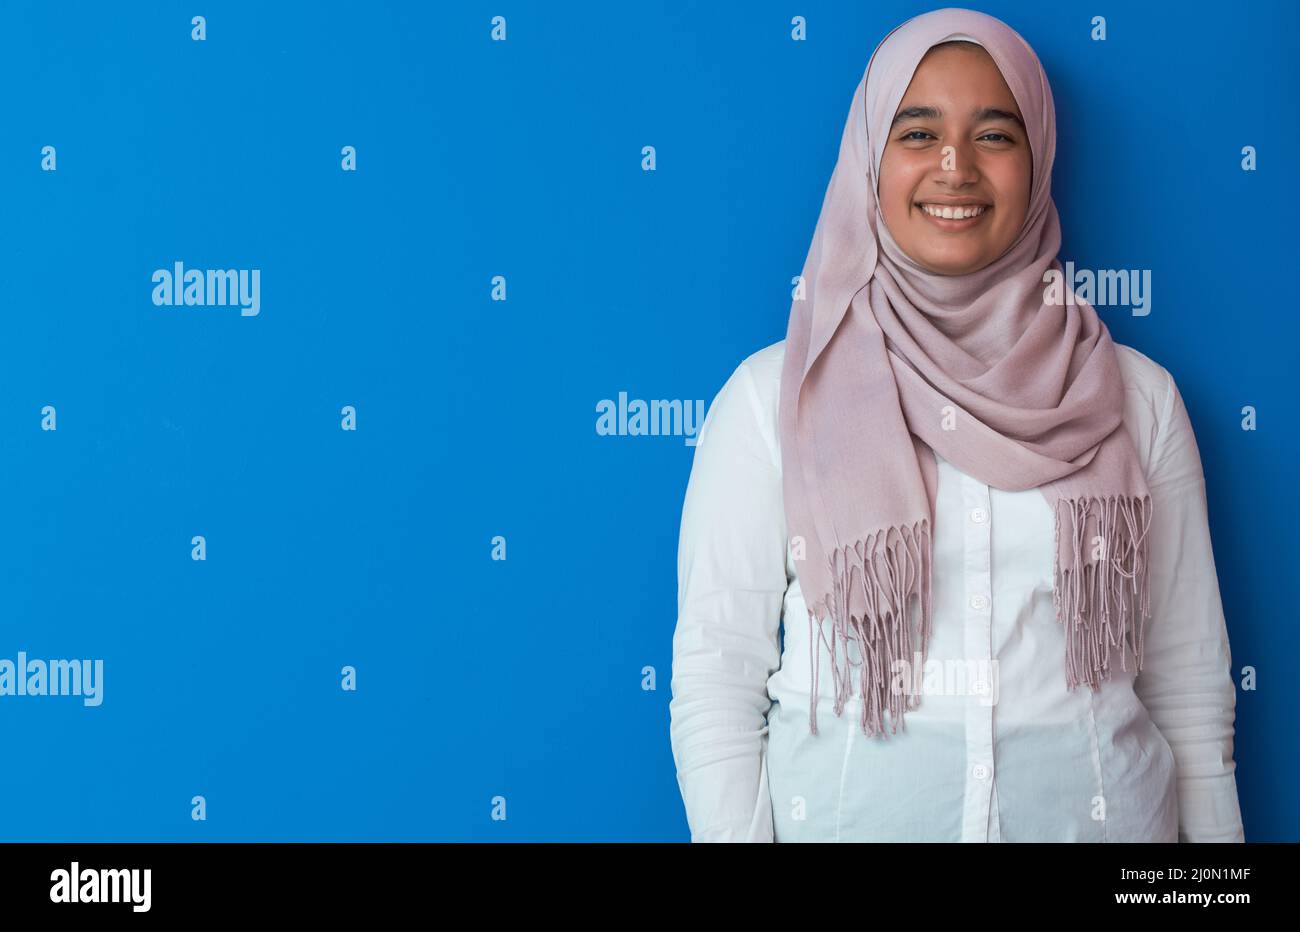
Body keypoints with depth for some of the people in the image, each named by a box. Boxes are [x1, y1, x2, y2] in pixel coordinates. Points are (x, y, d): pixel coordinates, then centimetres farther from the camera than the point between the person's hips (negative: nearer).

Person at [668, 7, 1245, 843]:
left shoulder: (1138, 398, 0)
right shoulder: (773, 398, -5)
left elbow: (1189, 687, 3)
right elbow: (716, 680, -5)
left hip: (1097, 810, 2)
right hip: (845, 814, -1)